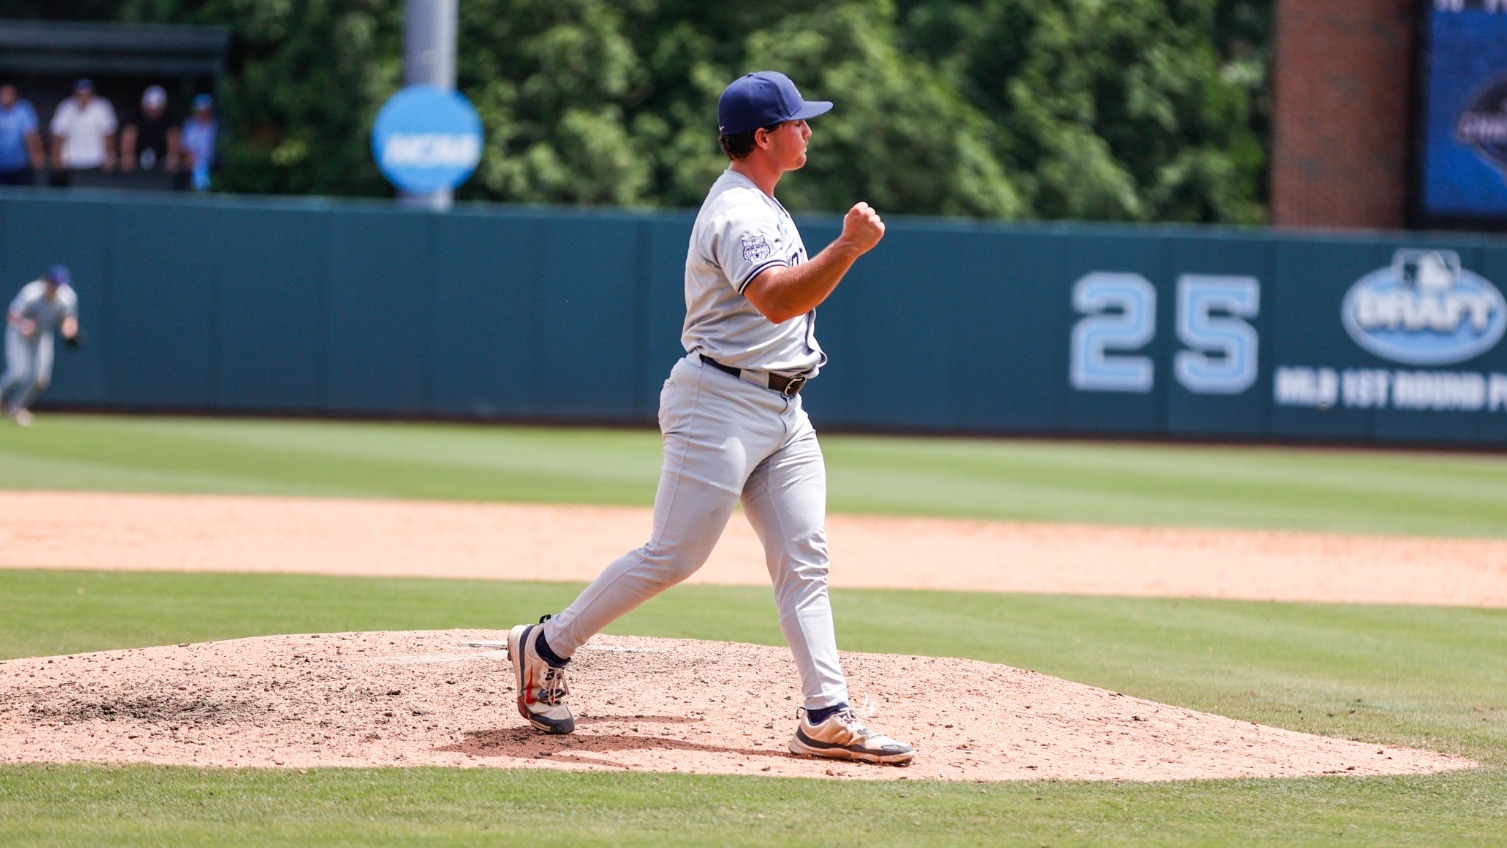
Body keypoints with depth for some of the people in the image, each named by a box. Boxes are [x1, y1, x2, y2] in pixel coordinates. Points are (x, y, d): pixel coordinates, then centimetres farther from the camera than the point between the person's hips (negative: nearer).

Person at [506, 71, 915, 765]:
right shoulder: (737, 213, -17)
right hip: (722, 404, -10)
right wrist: (848, 248, -38)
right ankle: (547, 647, 9)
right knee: (673, 556, -7)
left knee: (804, 562, -1)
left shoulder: (761, 205, 17)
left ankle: (826, 717, -6)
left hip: (783, 409, 10)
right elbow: (776, 299, -32)